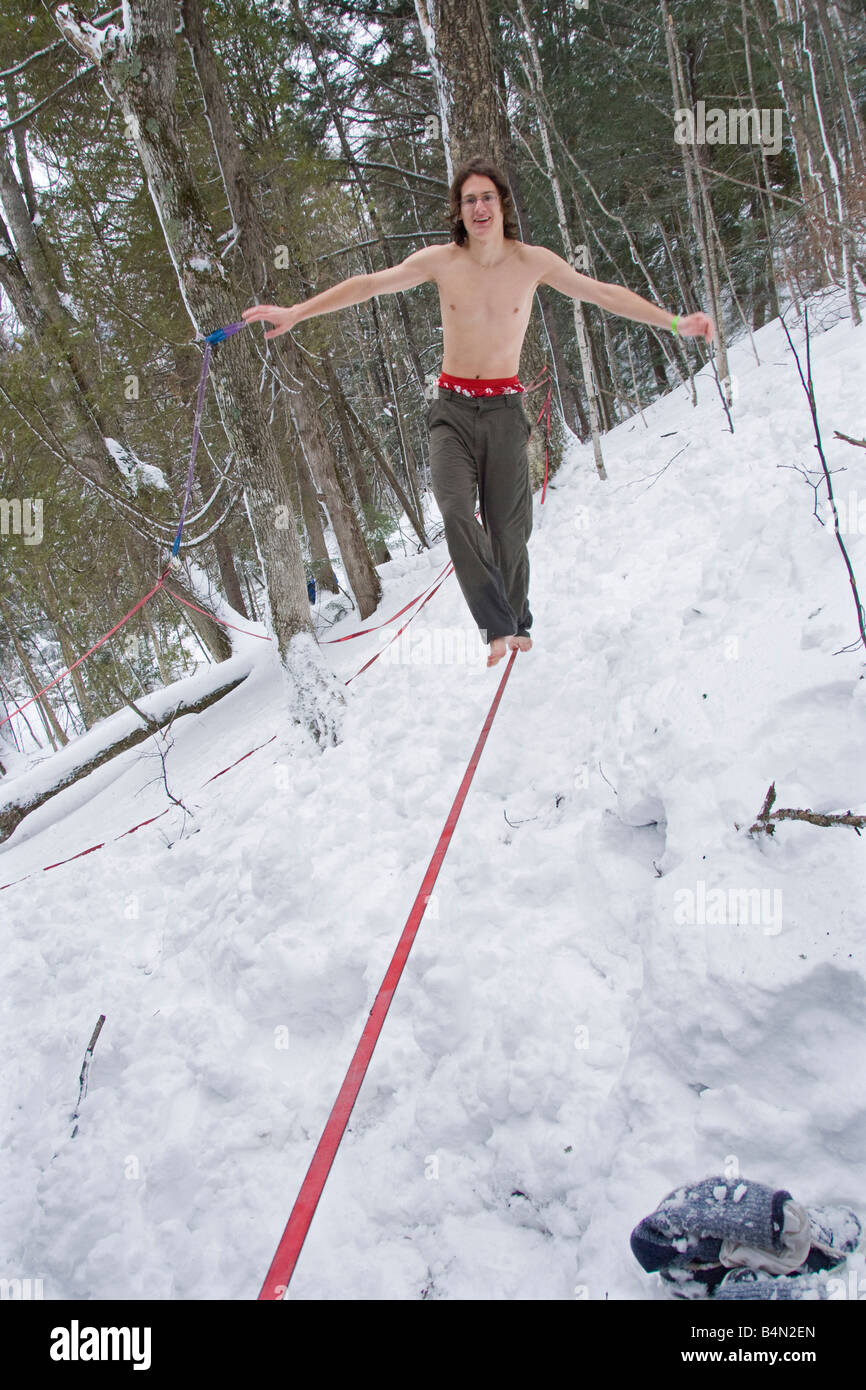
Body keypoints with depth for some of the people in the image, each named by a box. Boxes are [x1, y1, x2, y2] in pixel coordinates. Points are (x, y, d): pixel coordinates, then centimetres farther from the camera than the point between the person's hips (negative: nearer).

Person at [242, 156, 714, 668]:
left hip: (504, 409, 0)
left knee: (507, 527, 1)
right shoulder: (440, 261, -1)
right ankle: (499, 627, -21)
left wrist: (674, 322, 5)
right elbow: (366, 285, 3)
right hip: (453, 408, 0)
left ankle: (517, 622, 24)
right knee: (456, 511, -23)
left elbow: (605, 293, 6)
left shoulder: (533, 262, 0)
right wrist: (295, 313, 1)